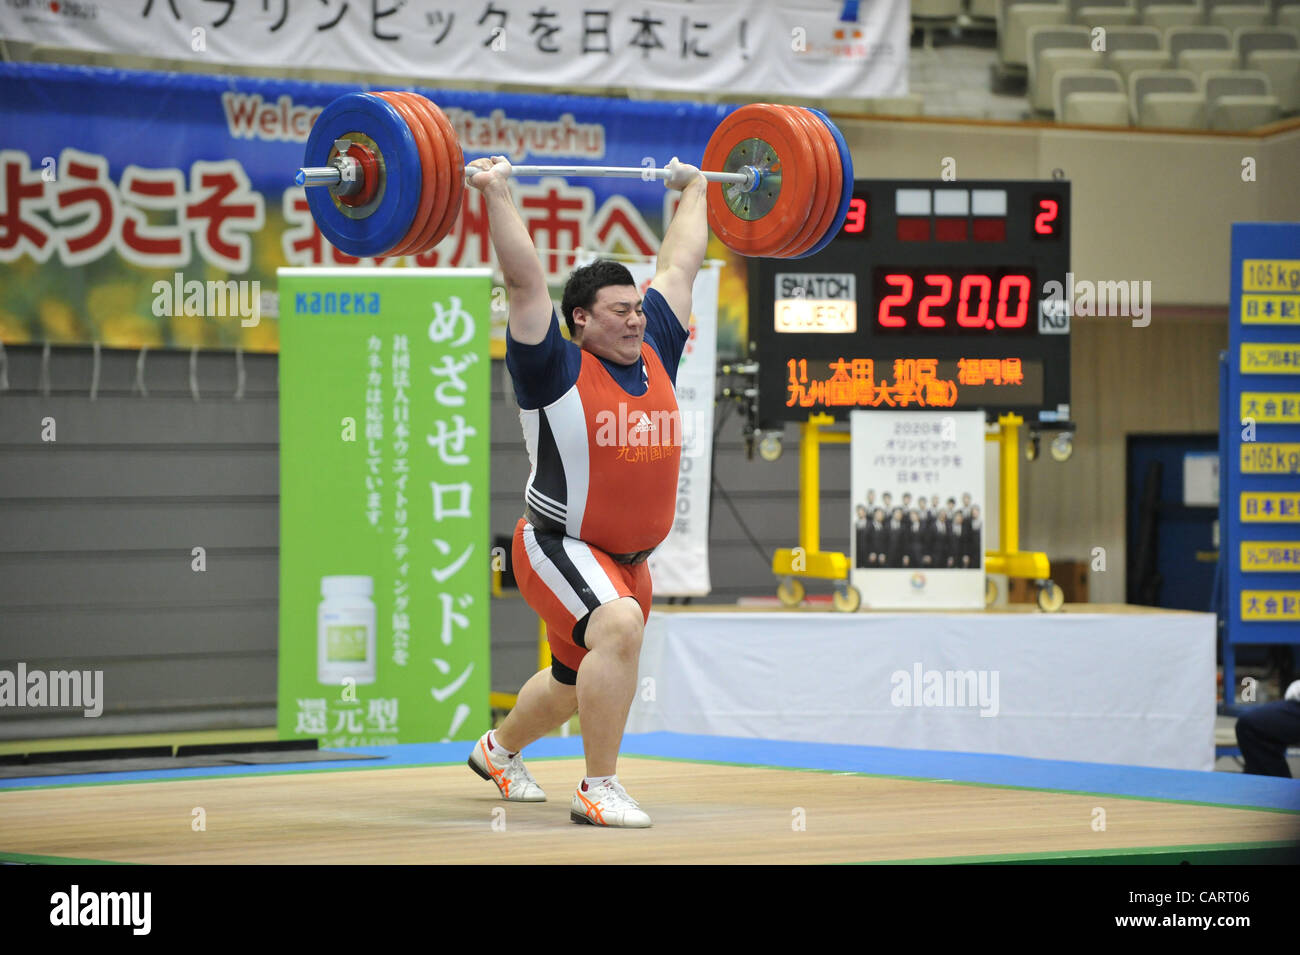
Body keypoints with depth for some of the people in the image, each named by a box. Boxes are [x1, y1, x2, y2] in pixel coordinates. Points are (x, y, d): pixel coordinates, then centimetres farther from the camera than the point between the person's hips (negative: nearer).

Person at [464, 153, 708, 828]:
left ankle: (499, 749, 51)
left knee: (579, 680, 23)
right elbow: (524, 281, -18)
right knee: (620, 629, -32)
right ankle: (598, 791, -26)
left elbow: (678, 267, 13)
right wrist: (496, 195, -20)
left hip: (628, 558, 8)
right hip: (559, 547, -8)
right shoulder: (558, 369, -13)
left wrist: (694, 190, 20)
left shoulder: (655, 356, 3)